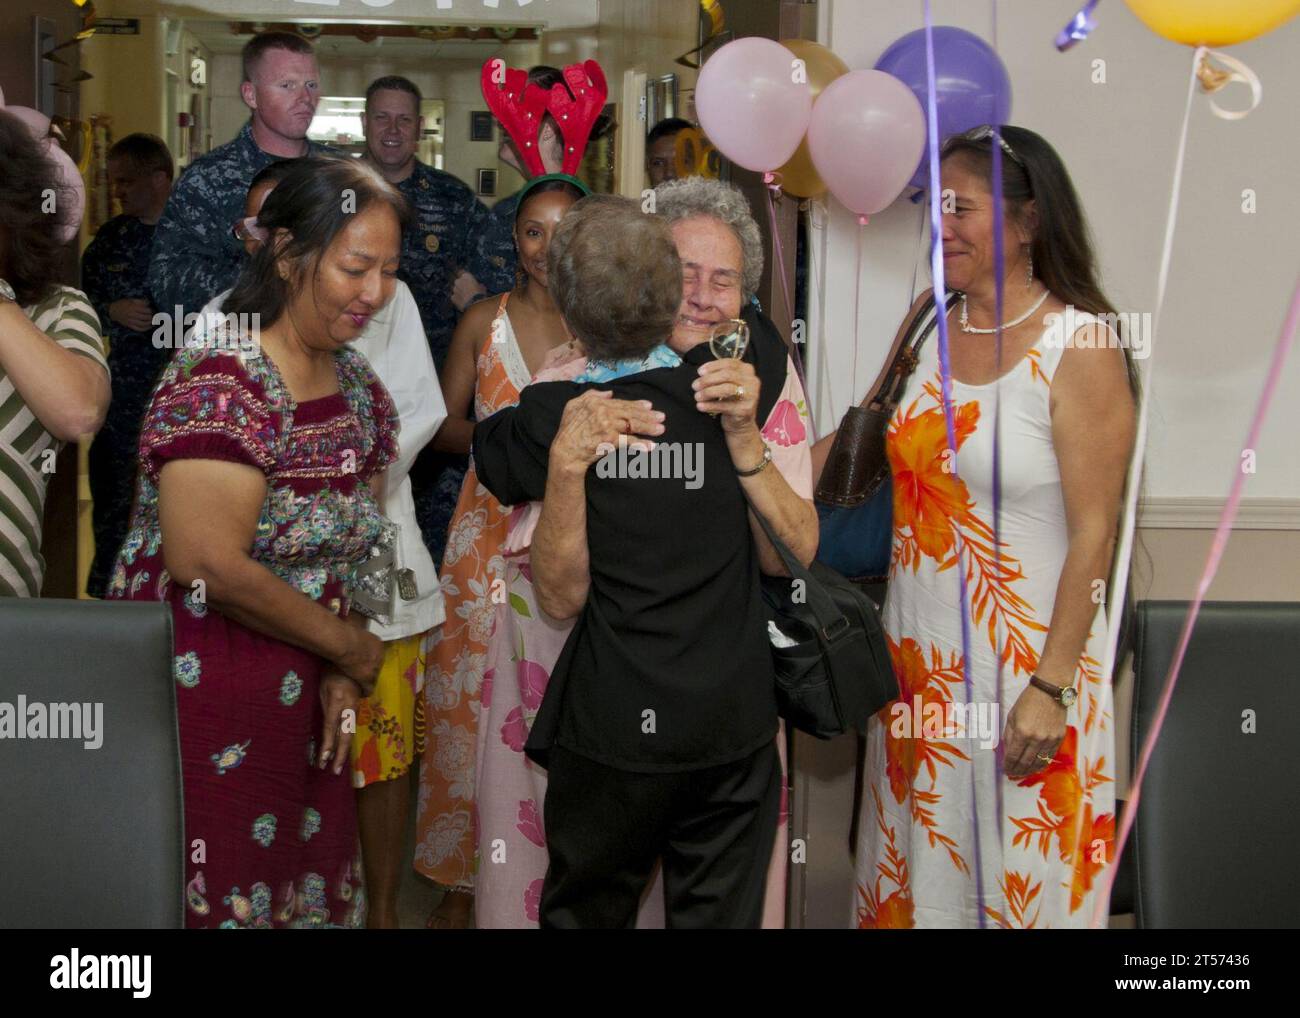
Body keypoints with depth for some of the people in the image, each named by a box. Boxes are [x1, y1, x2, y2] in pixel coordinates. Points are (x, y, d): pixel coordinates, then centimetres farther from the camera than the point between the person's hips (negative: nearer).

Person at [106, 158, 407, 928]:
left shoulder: (361, 388, 9)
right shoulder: (221, 384, -15)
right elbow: (209, 563, -22)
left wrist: (341, 677, -3)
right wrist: (352, 650, -11)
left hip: (301, 704, 7)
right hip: (202, 705, -7)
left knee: (310, 893, 9)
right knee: (219, 899, -1)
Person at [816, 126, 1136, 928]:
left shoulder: (1079, 347, -13)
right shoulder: (929, 324, 5)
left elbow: (1094, 532, -15)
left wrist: (1052, 688, -17)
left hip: (1024, 663, -6)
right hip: (921, 655, 6)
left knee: (1014, 885, 7)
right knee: (915, 876, 16)